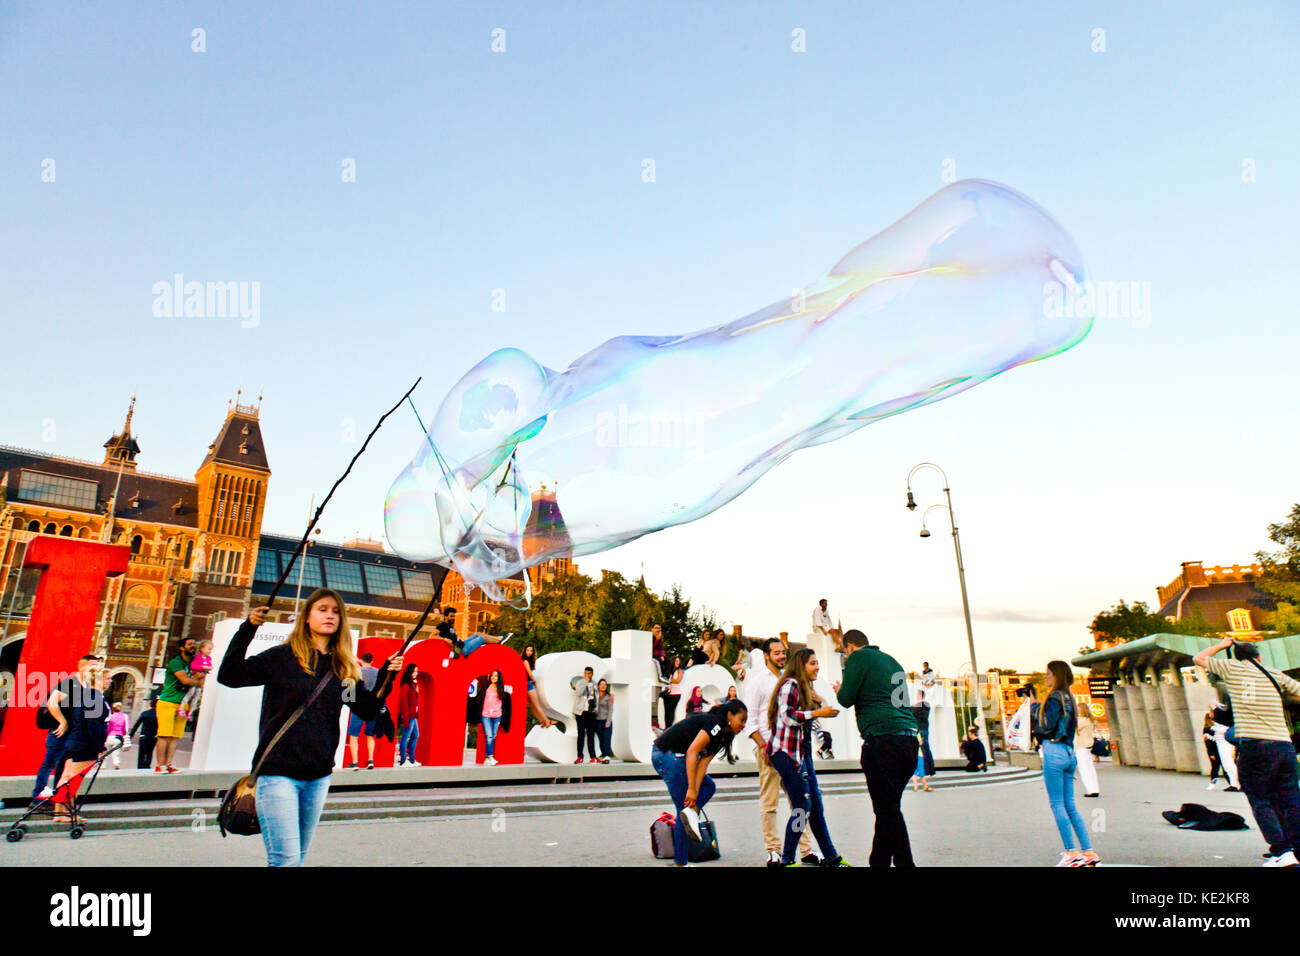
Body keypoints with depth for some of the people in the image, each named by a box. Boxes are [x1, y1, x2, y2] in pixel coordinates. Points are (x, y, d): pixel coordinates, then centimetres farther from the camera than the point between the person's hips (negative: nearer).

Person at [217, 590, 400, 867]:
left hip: (318, 777, 5)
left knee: (298, 856, 16)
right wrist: (248, 628, -20)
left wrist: (388, 678, -6)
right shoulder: (282, 656, -4)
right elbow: (228, 675, -13)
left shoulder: (344, 668, 7)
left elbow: (368, 710, 8)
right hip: (278, 773, -5)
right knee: (286, 859, -10)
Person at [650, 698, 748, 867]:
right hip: (668, 755, -10)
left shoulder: (720, 735, 11)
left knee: (708, 786, 18)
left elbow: (702, 763, 4)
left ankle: (690, 812, -3)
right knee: (683, 807, -3)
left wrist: (695, 791, -8)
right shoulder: (715, 724, -16)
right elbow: (692, 752, -24)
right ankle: (680, 862, 5)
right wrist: (691, 789, -24)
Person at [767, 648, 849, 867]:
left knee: (815, 805, 11)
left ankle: (830, 857, 19)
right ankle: (786, 860, 5)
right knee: (803, 807, -7)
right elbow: (787, 716, -21)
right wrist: (817, 713, -18)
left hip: (801, 751, 9)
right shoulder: (790, 684, -11)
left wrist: (816, 701, 9)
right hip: (786, 752, -9)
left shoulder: (804, 688, 18)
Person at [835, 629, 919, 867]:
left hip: (883, 739, -8)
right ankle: (879, 861, 24)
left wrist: (839, 690, 18)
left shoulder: (858, 657, 0)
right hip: (909, 738, 8)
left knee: (888, 811, -4)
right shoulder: (892, 661, 22)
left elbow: (846, 699, -5)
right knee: (888, 809, 15)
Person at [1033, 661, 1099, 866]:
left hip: (1054, 751, -9)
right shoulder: (1069, 698, 17)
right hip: (1069, 753, 9)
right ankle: (1088, 851, 10)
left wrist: (1036, 729, 6)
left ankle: (1071, 852, -3)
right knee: (1070, 805, 11)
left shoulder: (1055, 697, -9)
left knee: (1057, 804, -3)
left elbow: (1047, 726, -14)